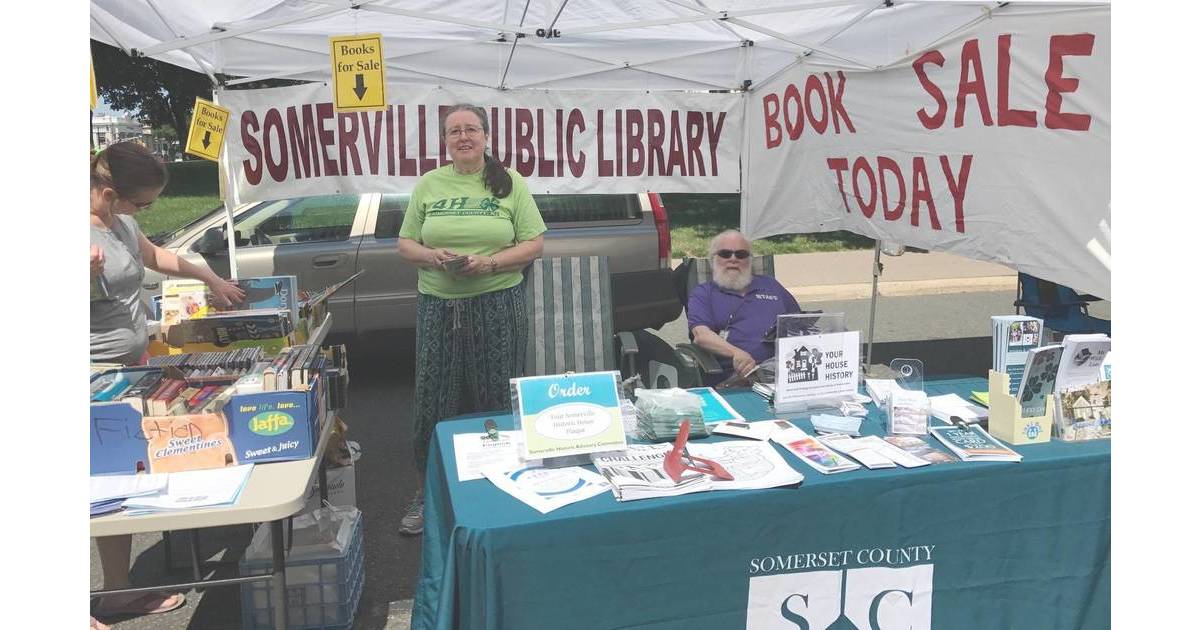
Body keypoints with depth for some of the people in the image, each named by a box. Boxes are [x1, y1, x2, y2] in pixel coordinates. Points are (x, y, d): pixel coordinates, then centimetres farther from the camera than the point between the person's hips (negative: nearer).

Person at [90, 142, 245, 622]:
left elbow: (154, 256, 28)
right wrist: (88, 274, -33)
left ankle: (121, 592, 26)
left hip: (134, 366, 9)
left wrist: (211, 279, 29)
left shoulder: (122, 220, 7)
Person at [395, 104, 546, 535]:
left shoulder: (509, 183, 4)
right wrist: (432, 257, -12)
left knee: (496, 401, 4)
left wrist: (489, 263, -15)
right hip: (438, 305, 2)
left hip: (497, 305, -1)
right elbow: (405, 244, 11)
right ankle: (426, 494, 19)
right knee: (433, 400, 4)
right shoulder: (429, 185, 10)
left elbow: (534, 244, 1)